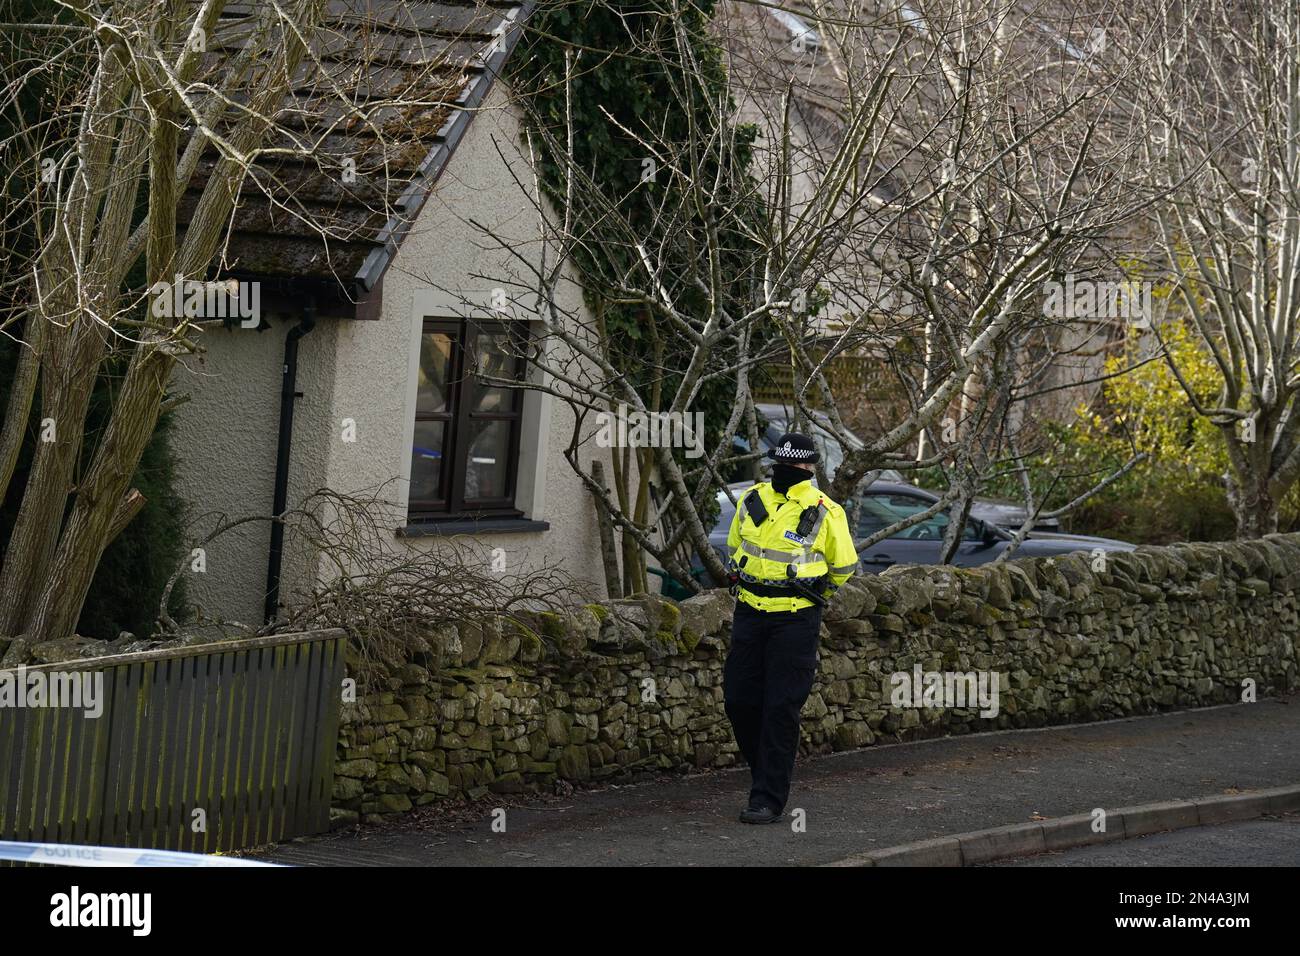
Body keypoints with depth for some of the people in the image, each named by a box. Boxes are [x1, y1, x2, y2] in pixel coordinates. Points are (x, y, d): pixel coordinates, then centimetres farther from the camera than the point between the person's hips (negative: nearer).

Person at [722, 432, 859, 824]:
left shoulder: (824, 512, -8)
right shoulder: (751, 501, 5)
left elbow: (844, 567, 6)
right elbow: (734, 546, 23)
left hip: (796, 620, -5)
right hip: (750, 614, 5)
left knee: (781, 709, -6)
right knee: (739, 700, 5)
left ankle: (769, 799, -3)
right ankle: (765, 771, 28)